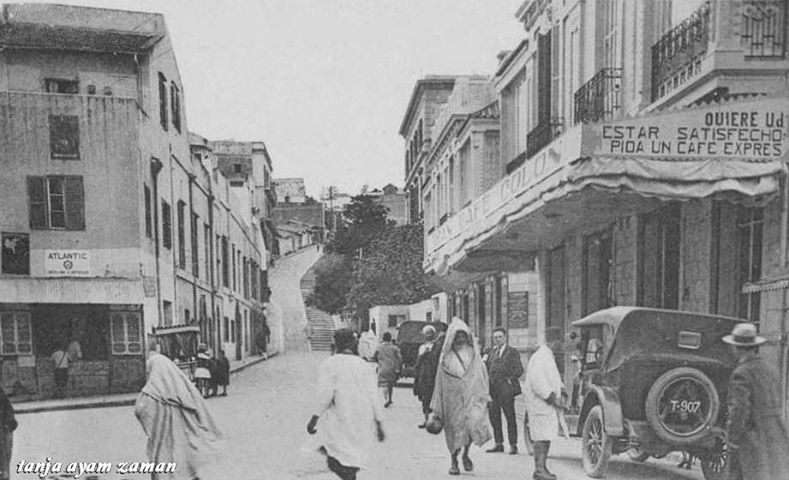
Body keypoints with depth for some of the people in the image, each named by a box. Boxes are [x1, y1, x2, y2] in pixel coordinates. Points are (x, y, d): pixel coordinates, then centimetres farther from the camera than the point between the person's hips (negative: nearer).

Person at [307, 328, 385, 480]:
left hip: (340, 422, -4)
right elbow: (374, 396, 2)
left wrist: (314, 419, -8)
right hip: (363, 424, 4)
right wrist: (378, 424, 7)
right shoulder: (365, 366, 5)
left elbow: (325, 394, -15)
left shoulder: (330, 364, -5)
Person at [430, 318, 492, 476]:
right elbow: (440, 383, 7)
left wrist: (485, 397, 5)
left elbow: (482, 377, 11)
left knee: (475, 422, -18)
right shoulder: (446, 358, 3)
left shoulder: (474, 354, 7)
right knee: (454, 429, 2)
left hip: (472, 397, 0)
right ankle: (454, 462, 23)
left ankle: (466, 454, 9)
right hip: (453, 398, 0)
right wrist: (437, 408, 6)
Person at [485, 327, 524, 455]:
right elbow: (487, 368, 21)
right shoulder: (492, 352, 16)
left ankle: (513, 445, 4)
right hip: (493, 389, 6)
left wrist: (510, 379, -12)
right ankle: (498, 443, 17)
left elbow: (519, 369, -5)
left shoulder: (512, 352, 0)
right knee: (494, 416, 7)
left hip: (506, 389, -6)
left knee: (510, 417, -2)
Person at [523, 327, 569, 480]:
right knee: (541, 438, -8)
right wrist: (552, 397, -20)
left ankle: (543, 468, 20)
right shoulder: (539, 357, -17)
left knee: (547, 436, 12)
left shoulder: (548, 356, 17)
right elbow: (537, 382, -24)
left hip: (550, 404, 10)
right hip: (540, 404, -10)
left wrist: (560, 389, 11)